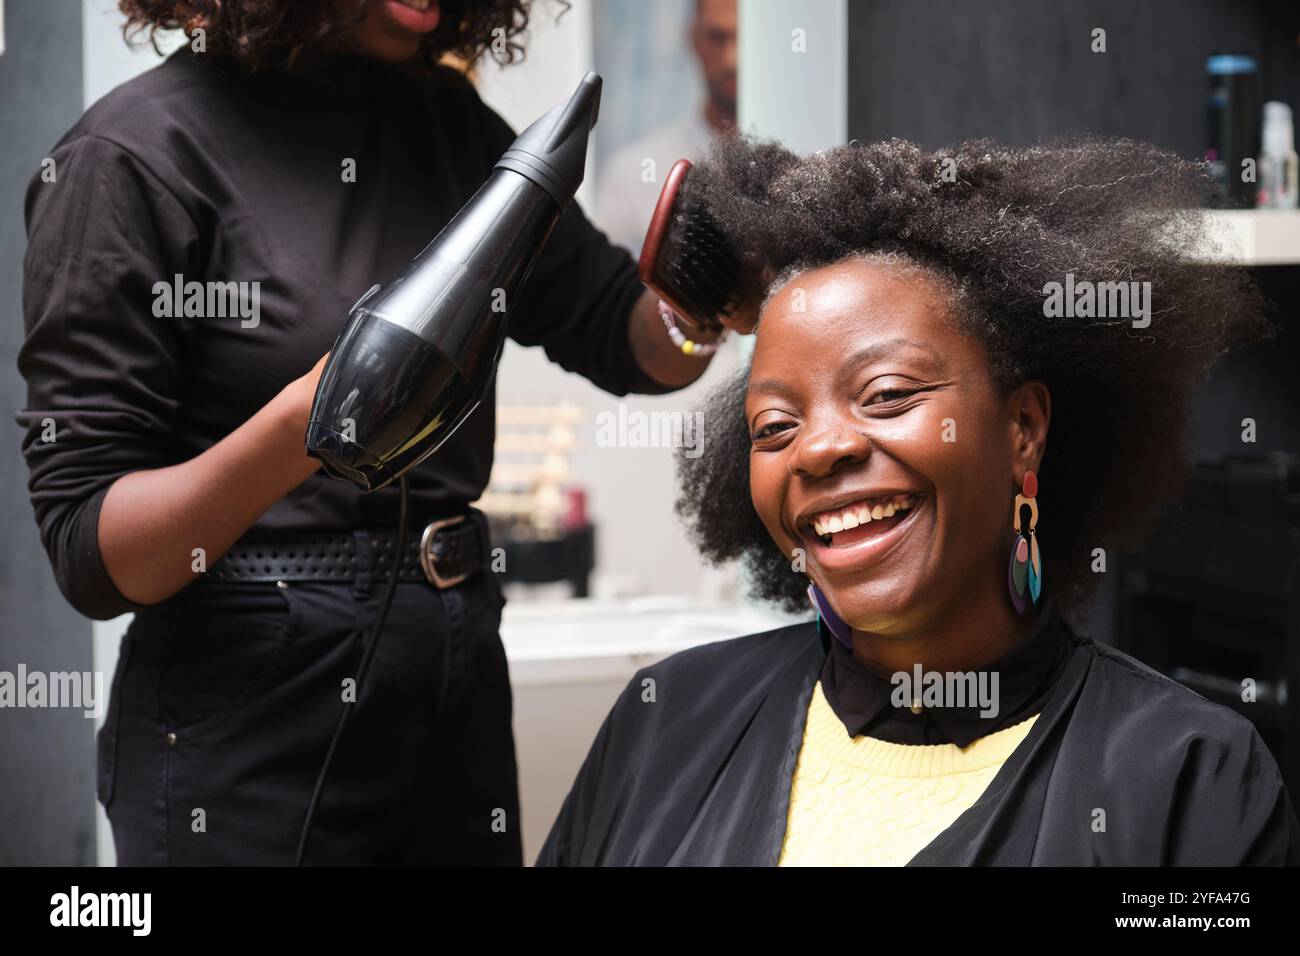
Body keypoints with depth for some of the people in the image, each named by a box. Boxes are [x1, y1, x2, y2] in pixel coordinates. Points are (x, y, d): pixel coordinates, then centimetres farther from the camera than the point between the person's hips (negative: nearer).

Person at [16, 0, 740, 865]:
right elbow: (89, 553, -16)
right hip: (245, 719, -6)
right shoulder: (133, 154, -12)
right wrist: (302, 431, -33)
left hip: (459, 687, 6)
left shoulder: (448, 126, 7)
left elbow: (632, 341, 8)